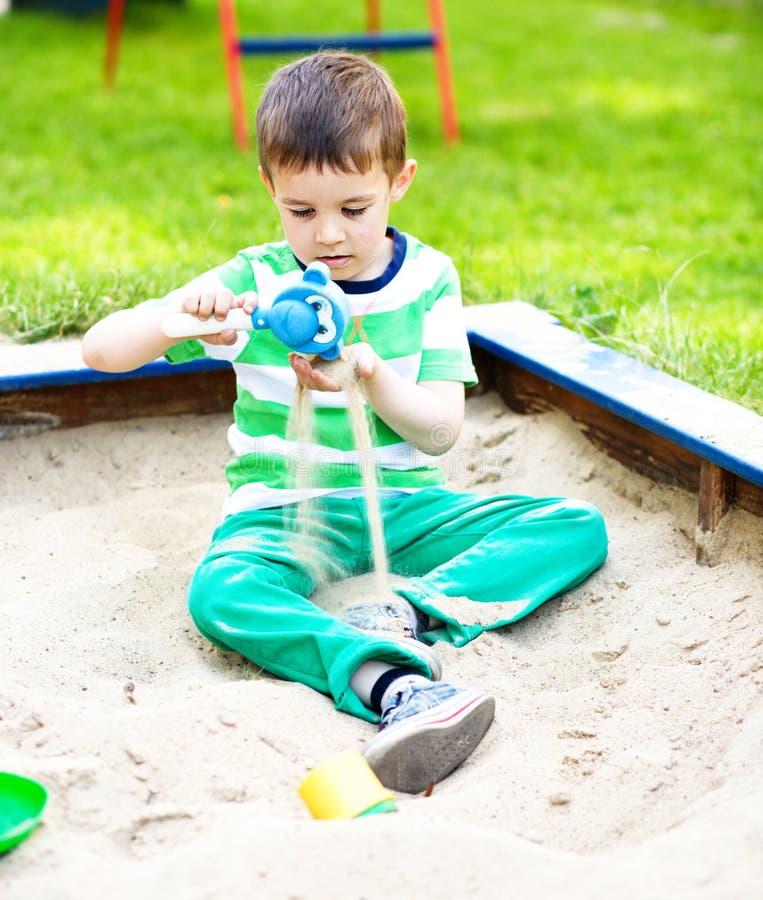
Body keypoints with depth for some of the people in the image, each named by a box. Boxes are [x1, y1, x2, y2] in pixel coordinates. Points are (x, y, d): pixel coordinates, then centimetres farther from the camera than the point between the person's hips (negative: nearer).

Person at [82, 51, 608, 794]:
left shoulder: (428, 279, 1)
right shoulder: (256, 281, -4)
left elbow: (441, 428, -4)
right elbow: (100, 351, -8)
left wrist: (373, 377, -24)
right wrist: (180, 317, -30)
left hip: (406, 503, 2)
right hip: (284, 508, -2)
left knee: (580, 528, -16)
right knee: (220, 593, -36)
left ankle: (402, 611, -35)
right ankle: (392, 685, -55)